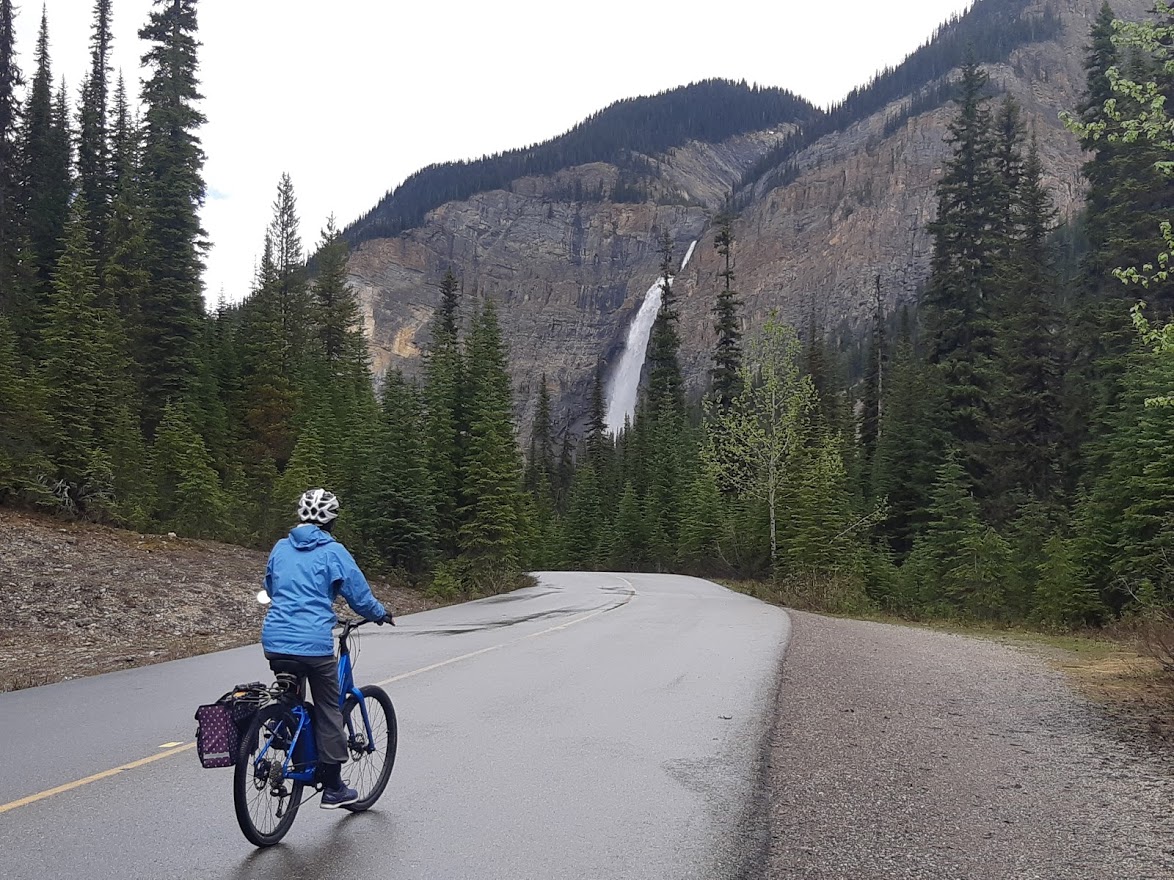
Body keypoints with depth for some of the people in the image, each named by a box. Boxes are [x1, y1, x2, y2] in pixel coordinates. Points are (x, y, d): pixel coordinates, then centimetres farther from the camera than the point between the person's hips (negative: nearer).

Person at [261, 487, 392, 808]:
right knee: (329, 711, 7)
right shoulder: (332, 551, -3)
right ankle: (333, 788, 13)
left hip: (274, 642, 5)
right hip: (313, 644, -5)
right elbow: (359, 594, -3)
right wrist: (380, 614, 16)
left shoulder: (280, 548, 12)